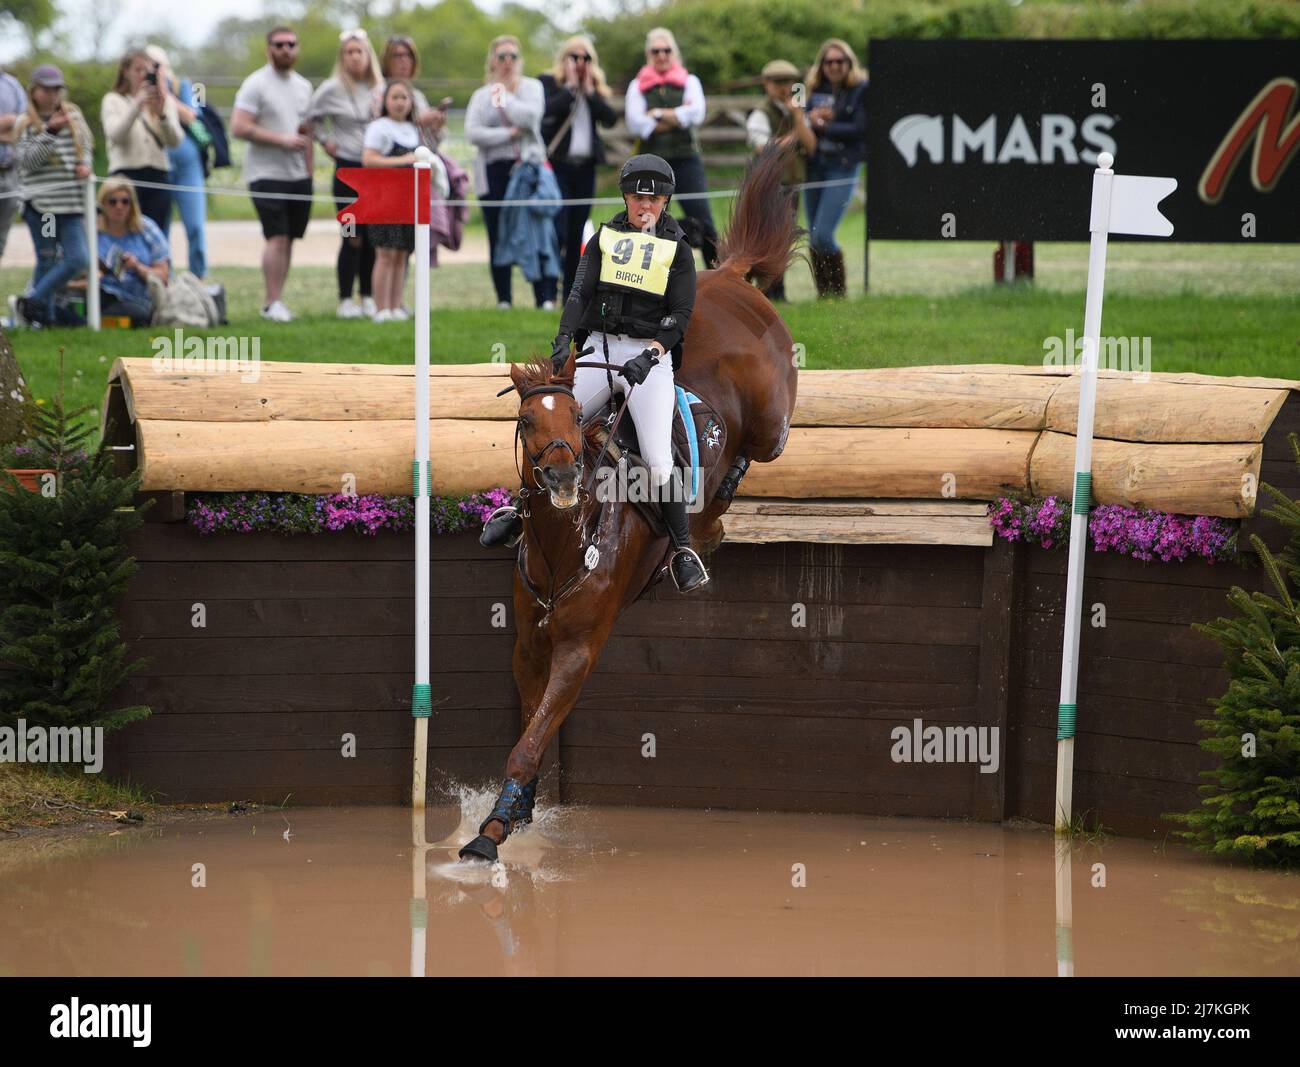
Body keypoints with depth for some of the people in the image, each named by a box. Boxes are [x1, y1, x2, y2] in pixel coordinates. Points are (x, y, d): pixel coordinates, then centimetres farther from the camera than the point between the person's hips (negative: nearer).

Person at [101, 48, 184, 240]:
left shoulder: (165, 100, 13)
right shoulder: (113, 100, 9)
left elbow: (175, 141, 1)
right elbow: (115, 135, -9)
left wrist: (161, 114, -17)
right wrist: (138, 104, -19)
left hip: (159, 175, 2)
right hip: (127, 173, -2)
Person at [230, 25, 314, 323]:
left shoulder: (303, 86, 16)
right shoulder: (256, 84, -6)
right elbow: (239, 127, -14)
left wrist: (309, 171, 15)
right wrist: (282, 139, -15)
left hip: (298, 175, 7)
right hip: (267, 173, -7)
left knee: (289, 239, 4)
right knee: (277, 238, -15)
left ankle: (274, 303, 9)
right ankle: (273, 303, -13)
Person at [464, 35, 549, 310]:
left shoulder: (531, 87, 9)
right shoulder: (481, 96, 12)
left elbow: (530, 117, -10)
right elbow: (472, 133, -3)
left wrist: (505, 96, -2)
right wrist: (509, 134, -9)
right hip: (494, 171, 2)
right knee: (498, 238, 2)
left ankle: (546, 297, -13)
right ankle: (503, 299, 7)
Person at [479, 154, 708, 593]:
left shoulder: (677, 250, 6)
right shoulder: (604, 238, 11)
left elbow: (681, 313, -1)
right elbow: (580, 293, 1)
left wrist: (649, 355, -17)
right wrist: (563, 340, -16)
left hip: (651, 356, -2)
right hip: (599, 349, 3)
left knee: (658, 459, -14)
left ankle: (684, 550, -6)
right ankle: (517, 511, 9)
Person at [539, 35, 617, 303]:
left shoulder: (595, 88, 15)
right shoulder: (548, 82, 2)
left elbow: (610, 118, 0)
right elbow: (549, 110, -17)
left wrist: (588, 90, -3)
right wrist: (571, 86, -9)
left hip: (585, 166, 5)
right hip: (558, 166, -5)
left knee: (576, 234, 6)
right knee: (557, 230, -15)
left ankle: (572, 295, 8)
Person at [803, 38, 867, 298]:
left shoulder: (861, 89, -5)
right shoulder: (812, 87, 9)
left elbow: (859, 129, -11)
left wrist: (821, 127, -8)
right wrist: (810, 119, -12)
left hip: (843, 167, -5)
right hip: (814, 166, 5)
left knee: (823, 235, -13)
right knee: (813, 237, 7)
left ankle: (838, 294, 2)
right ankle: (823, 296, 17)